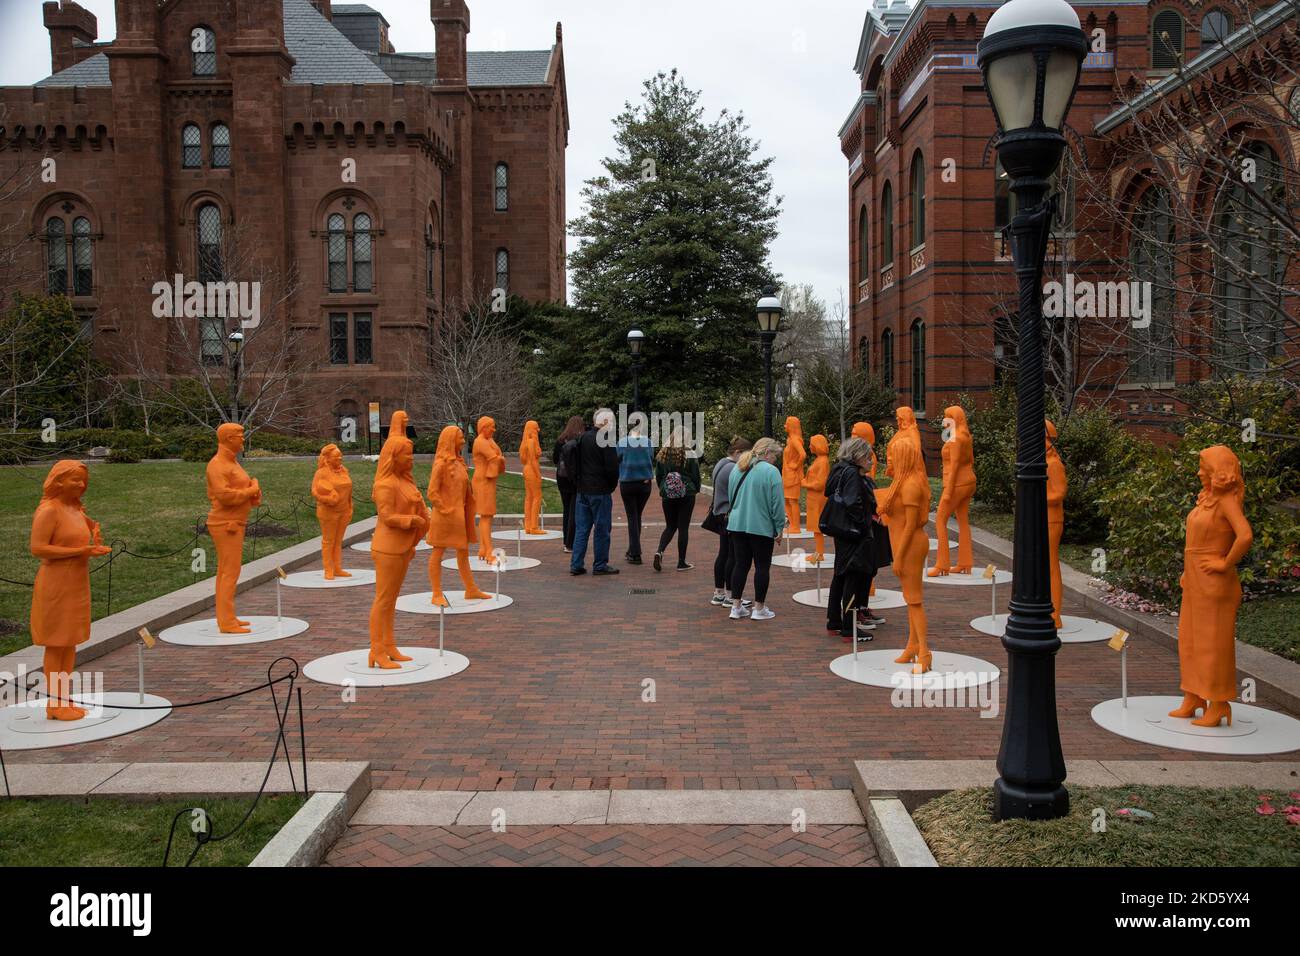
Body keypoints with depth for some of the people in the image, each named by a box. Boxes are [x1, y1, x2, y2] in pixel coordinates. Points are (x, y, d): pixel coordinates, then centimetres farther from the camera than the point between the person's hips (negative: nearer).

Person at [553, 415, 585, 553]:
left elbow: (554, 459, 9)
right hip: (577, 480, -5)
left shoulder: (560, 440, 3)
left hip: (562, 478, 5)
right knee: (575, 511, 0)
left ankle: (566, 541, 22)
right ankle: (570, 545, -1)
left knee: (567, 510, 16)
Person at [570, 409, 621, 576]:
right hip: (600, 491, -7)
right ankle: (600, 566, 6)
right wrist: (613, 484, 0)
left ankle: (576, 565, 10)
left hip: (582, 490, 7)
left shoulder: (583, 437, 10)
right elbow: (612, 467, -16)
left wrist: (580, 481, 16)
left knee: (581, 528, 10)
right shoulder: (607, 440, -13)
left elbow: (576, 462, 13)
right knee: (602, 529, 2)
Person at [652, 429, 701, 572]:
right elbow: (696, 476, -4)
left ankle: (660, 551, -8)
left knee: (670, 526, 15)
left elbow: (658, 476, 8)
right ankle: (681, 562, 7)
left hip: (667, 495, 3)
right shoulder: (690, 455, -10)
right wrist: (695, 490, 13)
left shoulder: (662, 455, 0)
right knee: (683, 528, 4)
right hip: (686, 495, -3)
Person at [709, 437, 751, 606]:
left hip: (721, 516, 10)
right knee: (733, 556, -2)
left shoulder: (721, 464, 14)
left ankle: (718, 594, 20)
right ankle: (729, 596, 3)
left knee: (723, 554, 14)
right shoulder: (733, 469, -19)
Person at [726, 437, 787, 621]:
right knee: (762, 566, 5)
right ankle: (759, 609, 10)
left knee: (741, 564, 12)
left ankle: (736, 606, 13)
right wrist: (779, 528, -5)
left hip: (737, 525, 6)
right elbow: (777, 503, -13)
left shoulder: (737, 468, 9)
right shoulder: (771, 471, -13)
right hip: (761, 527, -6)